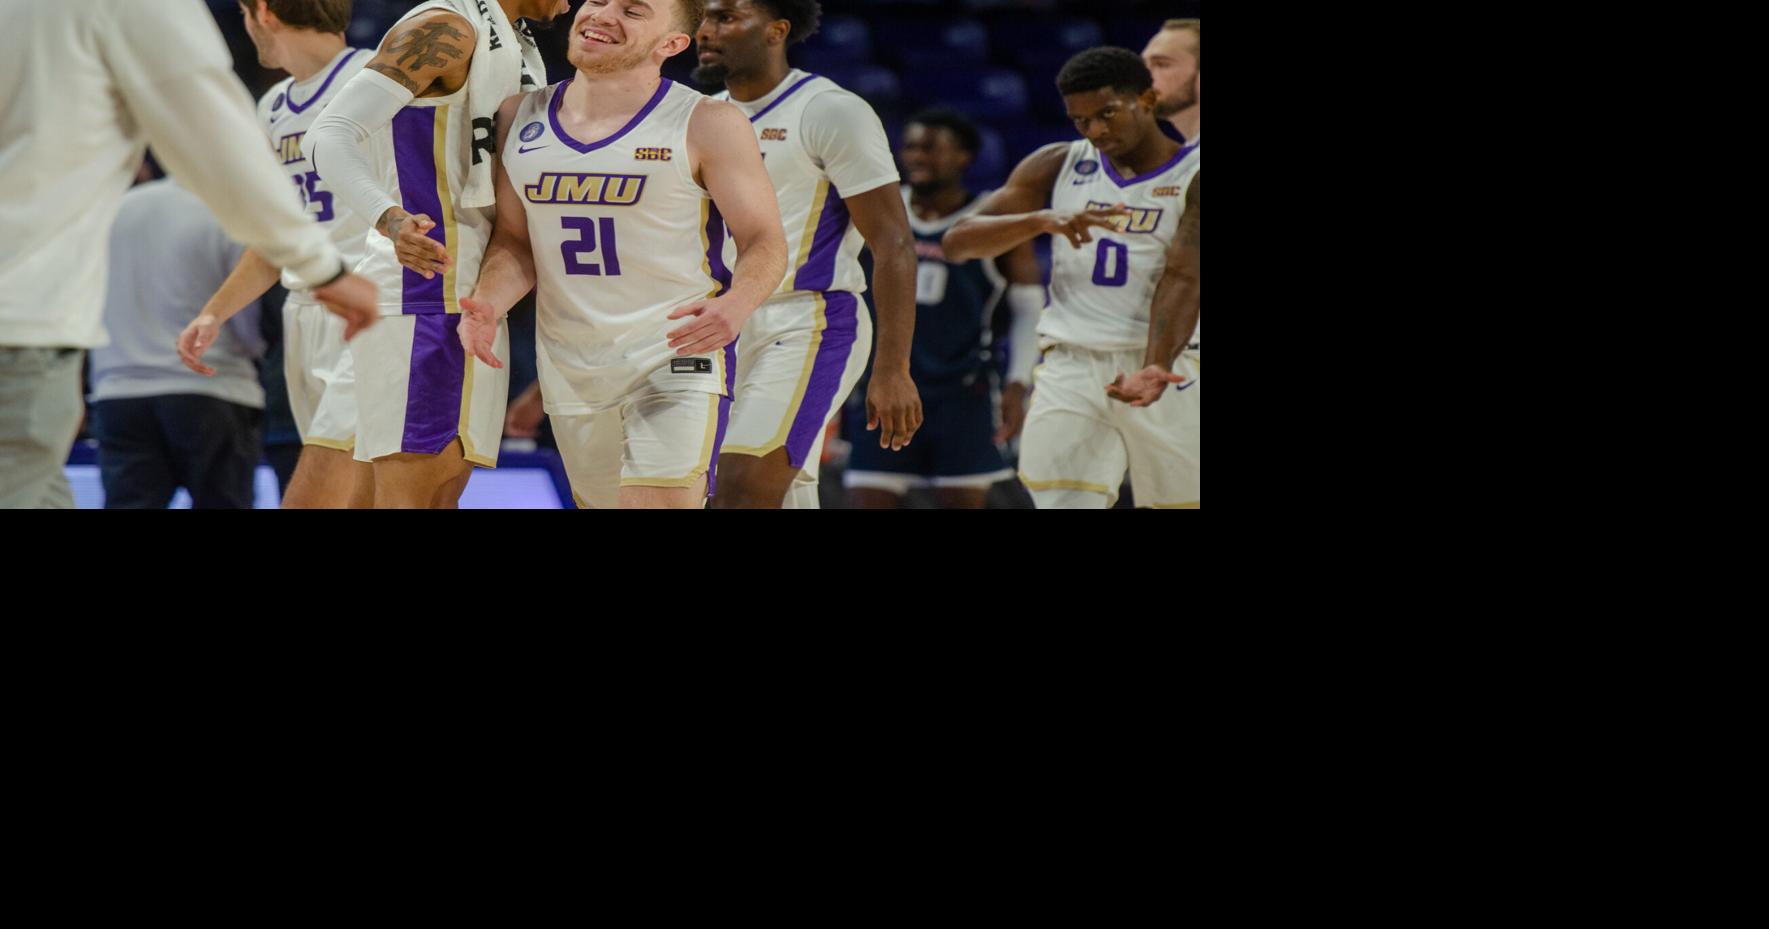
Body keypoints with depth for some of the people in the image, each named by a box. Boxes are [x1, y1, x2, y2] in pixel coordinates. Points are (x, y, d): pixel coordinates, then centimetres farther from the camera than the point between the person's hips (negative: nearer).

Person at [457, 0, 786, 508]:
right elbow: (514, 238, 12)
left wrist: (736, 303, -27)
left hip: (677, 357, -5)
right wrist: (489, 304, -9)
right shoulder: (520, 118, 6)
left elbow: (764, 242, -6)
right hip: (568, 366, 5)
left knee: (660, 503, -23)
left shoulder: (706, 125, -7)